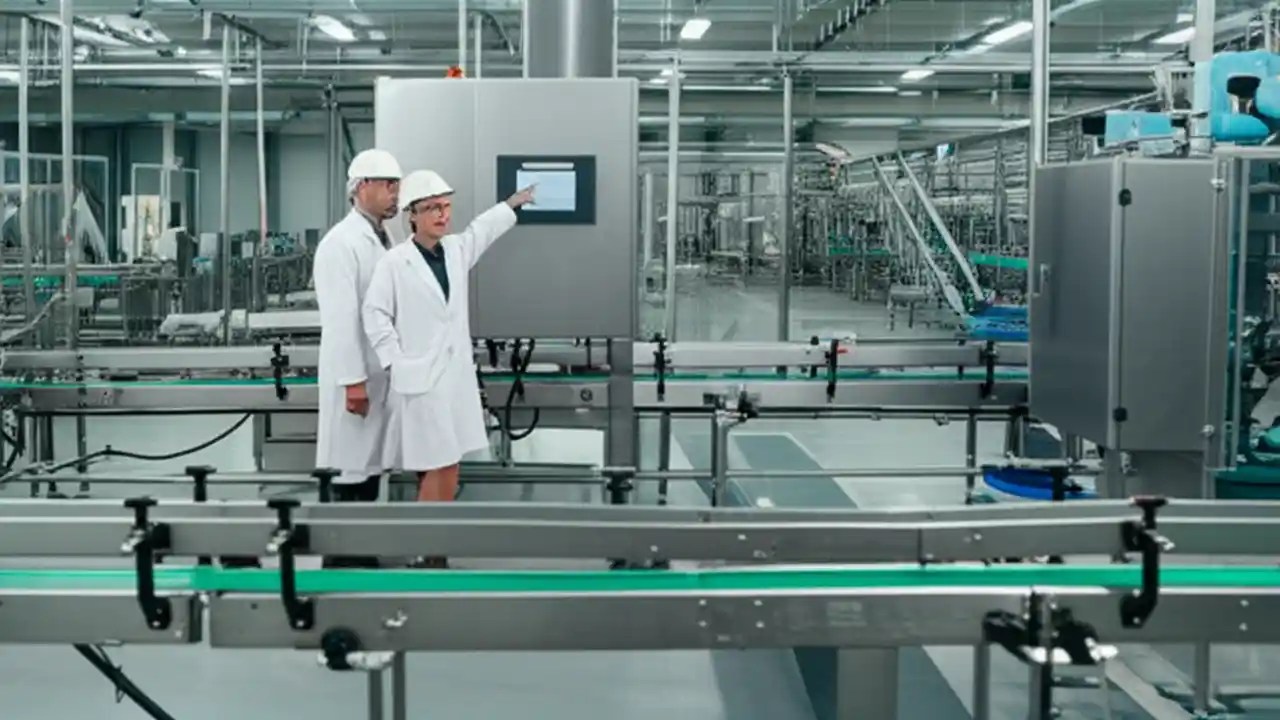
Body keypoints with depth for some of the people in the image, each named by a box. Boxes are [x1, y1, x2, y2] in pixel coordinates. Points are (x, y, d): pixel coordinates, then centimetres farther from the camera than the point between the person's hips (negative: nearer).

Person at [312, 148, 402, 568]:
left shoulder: (383, 241, 14)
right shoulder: (341, 243, -13)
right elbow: (340, 318, -19)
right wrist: (354, 380, -21)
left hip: (382, 375, 9)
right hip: (358, 379, -9)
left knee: (370, 466, 13)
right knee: (351, 471, -3)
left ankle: (363, 556, 21)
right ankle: (342, 559, 4)